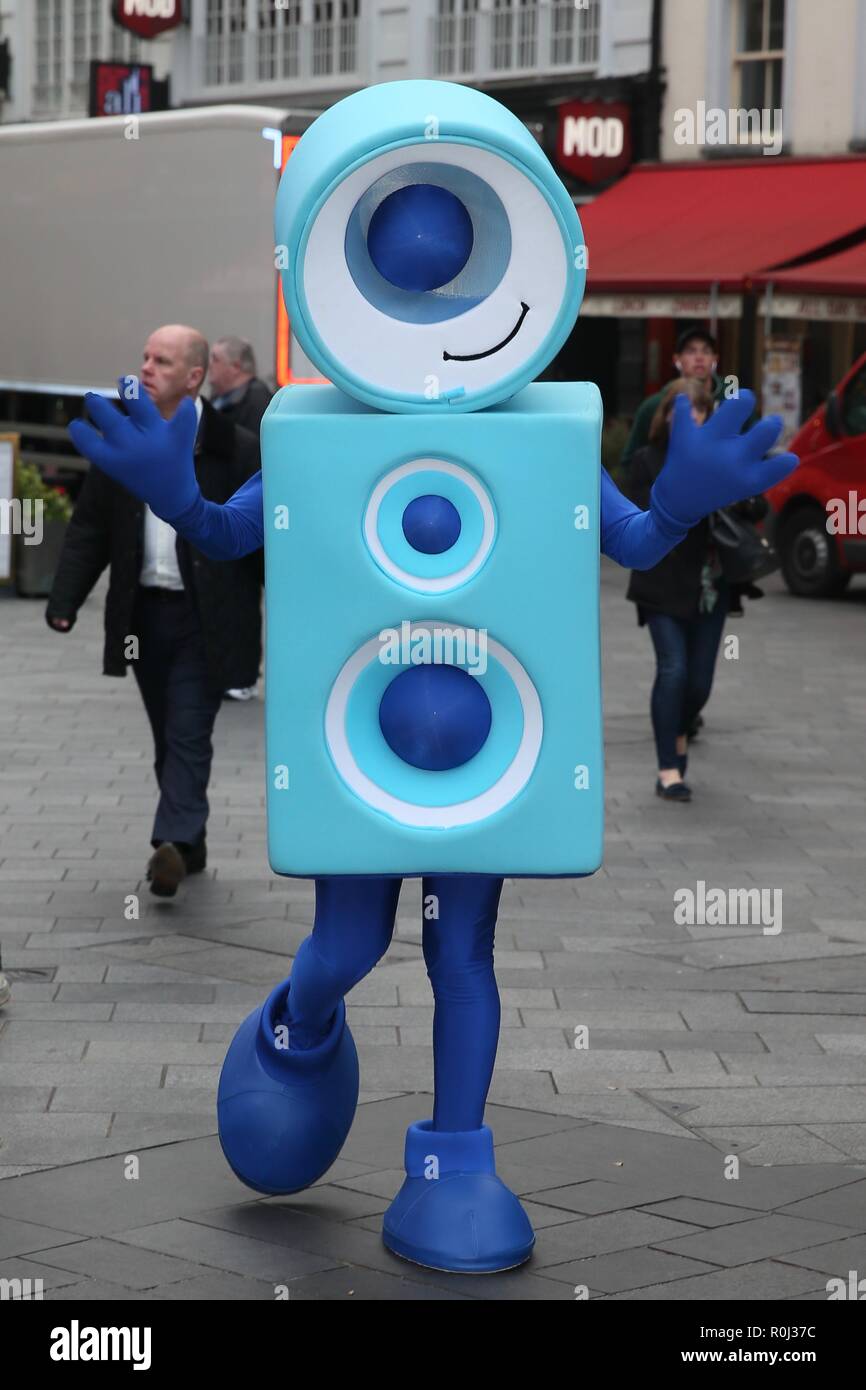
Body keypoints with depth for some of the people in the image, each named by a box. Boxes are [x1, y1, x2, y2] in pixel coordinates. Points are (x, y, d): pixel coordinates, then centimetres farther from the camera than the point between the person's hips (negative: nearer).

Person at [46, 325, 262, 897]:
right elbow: (89, 528, 6)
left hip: (205, 619, -4)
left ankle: (174, 842, -17)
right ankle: (189, 844, 24)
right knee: (168, 737, 12)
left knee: (188, 734, -10)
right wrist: (65, 600, -6)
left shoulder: (237, 449, -8)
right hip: (145, 613, 5)